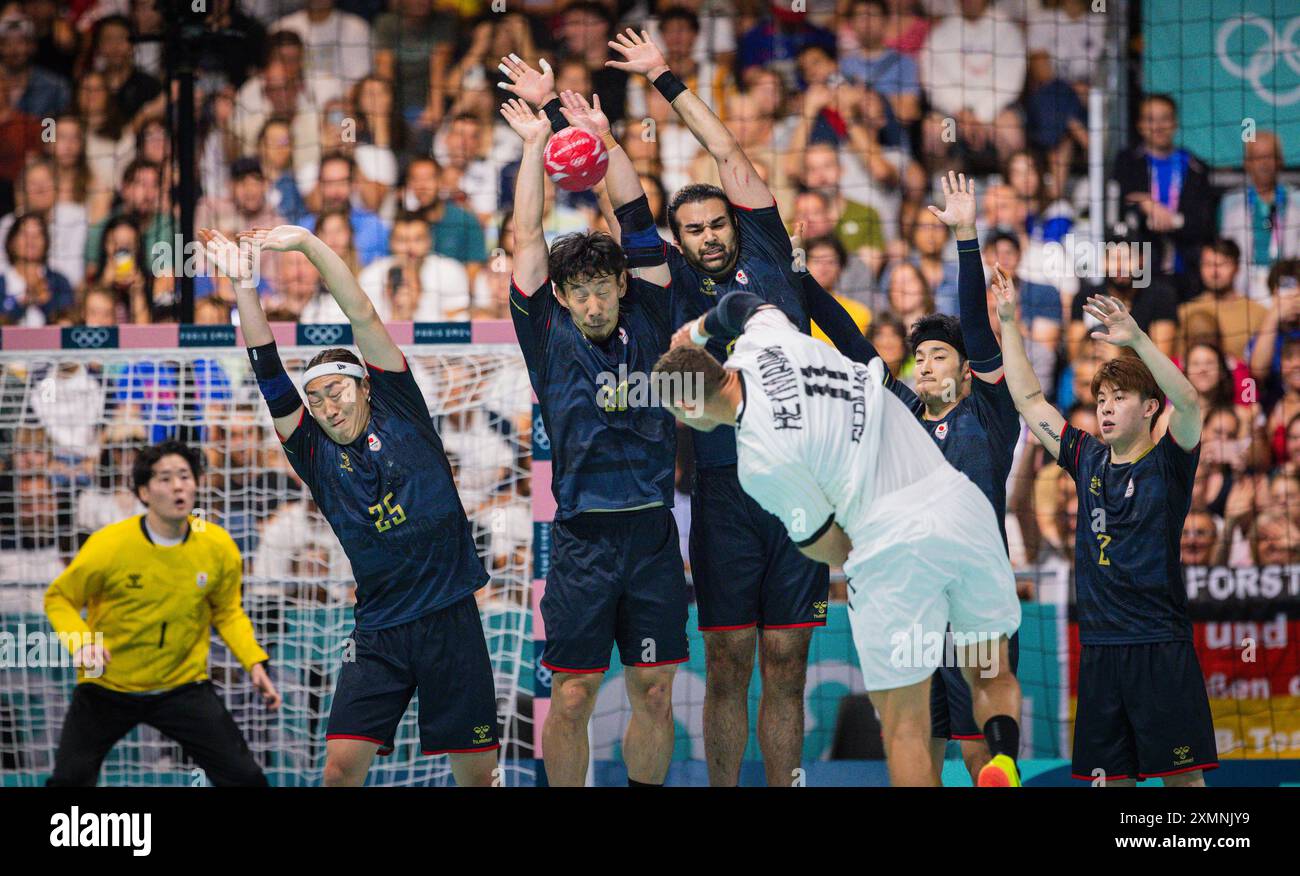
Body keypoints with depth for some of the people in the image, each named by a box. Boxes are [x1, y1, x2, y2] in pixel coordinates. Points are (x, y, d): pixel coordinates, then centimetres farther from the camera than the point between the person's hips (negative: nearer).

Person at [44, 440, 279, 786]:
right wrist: (82, 643, -23)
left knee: (244, 778, -7)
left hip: (184, 687, 1)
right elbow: (59, 598, -5)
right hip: (106, 689, -1)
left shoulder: (219, 547, -11)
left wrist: (254, 663, -8)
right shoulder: (108, 546, -19)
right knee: (69, 781, -2)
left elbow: (228, 612, 6)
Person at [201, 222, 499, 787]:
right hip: (379, 634, 1)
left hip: (451, 619, -1)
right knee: (341, 766, -11)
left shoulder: (400, 418, 5)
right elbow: (271, 378, 0)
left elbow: (362, 315, -1)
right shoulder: (316, 454, 8)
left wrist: (307, 242, -6)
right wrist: (244, 288, -8)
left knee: (476, 773, -1)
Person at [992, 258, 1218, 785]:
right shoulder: (1088, 460, 12)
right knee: (1110, 776, 7)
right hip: (1099, 644, 5)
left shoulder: (1168, 462, -2)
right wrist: (1009, 324, 14)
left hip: (1160, 647, -5)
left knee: (1181, 773, -5)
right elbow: (1029, 400, 18)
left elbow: (1187, 402, -20)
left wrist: (1137, 340, -31)